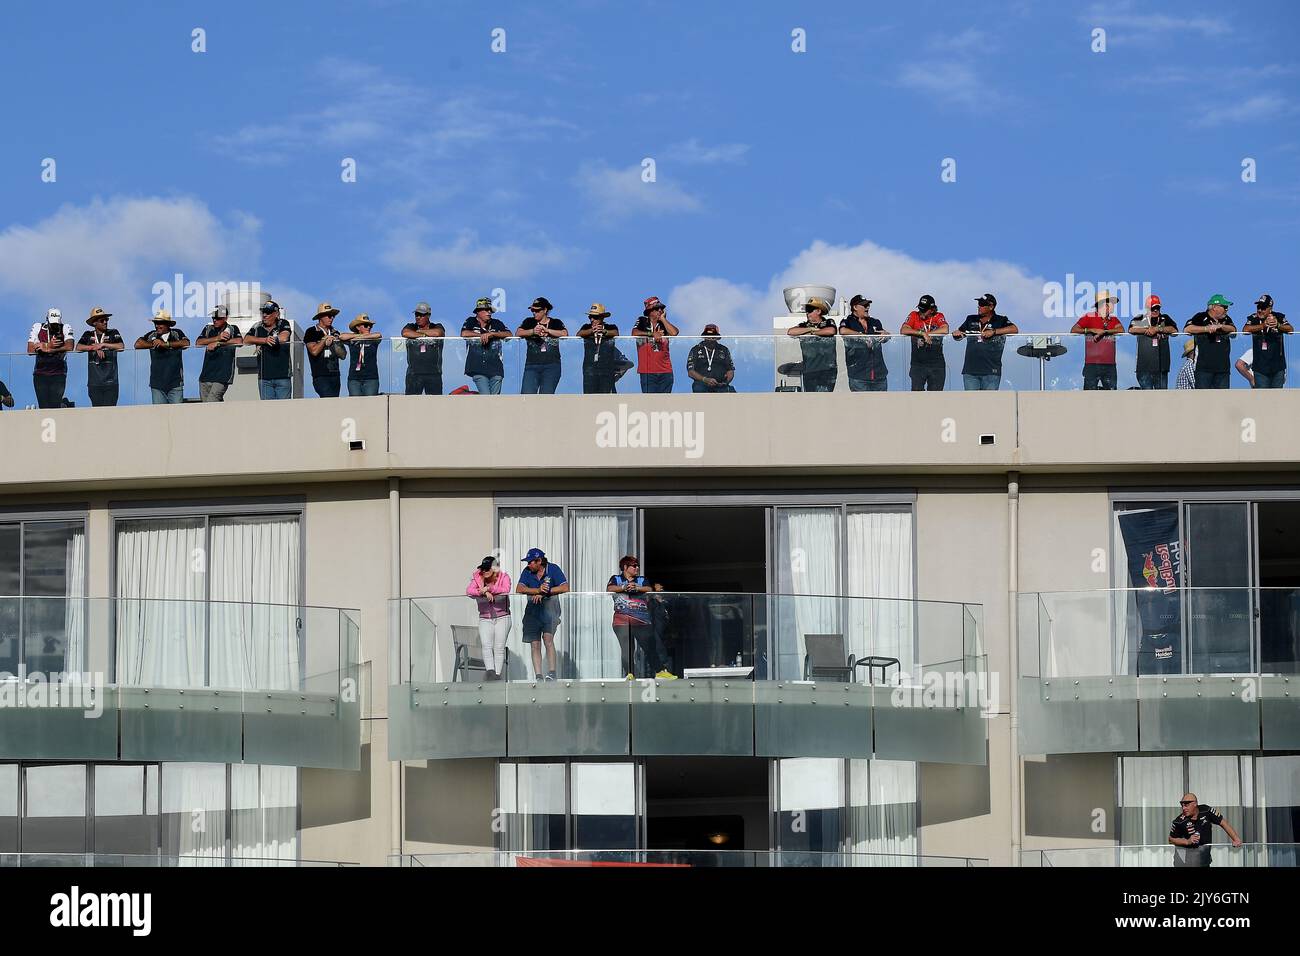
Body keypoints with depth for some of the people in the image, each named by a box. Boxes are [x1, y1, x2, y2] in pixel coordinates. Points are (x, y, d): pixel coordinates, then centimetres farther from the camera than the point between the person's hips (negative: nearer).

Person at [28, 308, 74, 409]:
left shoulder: (65, 329, 0)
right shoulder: (38, 328, 4)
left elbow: (69, 347, -18)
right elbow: (30, 350, -4)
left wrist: (47, 349, -18)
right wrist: (48, 345, -15)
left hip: (58, 374, -1)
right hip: (40, 373, 1)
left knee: (55, 406, -8)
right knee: (43, 406, -4)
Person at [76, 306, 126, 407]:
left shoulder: (113, 333, 8)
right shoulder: (88, 335, 13)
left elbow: (121, 346, -8)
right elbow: (78, 347, -1)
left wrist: (103, 345, -8)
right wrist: (96, 348, -10)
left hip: (110, 381, -2)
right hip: (94, 382, 2)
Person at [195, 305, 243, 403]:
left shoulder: (232, 329, 4)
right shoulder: (208, 329, 14)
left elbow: (239, 341, -16)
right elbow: (198, 343, -1)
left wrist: (218, 343, -15)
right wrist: (218, 337, -12)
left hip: (222, 376, -5)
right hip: (206, 375, 5)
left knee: (211, 403, -19)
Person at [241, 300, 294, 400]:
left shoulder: (283, 324, 4)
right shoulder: (257, 327, 11)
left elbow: (283, 338, -14)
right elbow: (246, 340, -2)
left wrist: (259, 343, -5)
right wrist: (265, 340, -16)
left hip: (282, 376, -3)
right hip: (264, 377, 3)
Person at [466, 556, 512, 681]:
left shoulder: (504, 577, -1)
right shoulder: (477, 578, 4)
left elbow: (505, 590, -21)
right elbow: (469, 591, -10)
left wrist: (489, 588, -19)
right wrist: (484, 593, -21)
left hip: (502, 618, -1)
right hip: (485, 618, 1)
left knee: (499, 647, -7)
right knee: (486, 645, -19)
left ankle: (498, 674, -6)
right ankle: (490, 671, -32)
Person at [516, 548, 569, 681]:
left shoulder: (553, 569, -4)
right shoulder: (527, 571, 4)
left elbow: (565, 588, -13)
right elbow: (519, 589, -8)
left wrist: (544, 592, -20)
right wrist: (538, 590, -21)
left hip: (549, 607, -4)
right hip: (533, 610, 4)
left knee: (548, 638, -22)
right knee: (535, 644, -1)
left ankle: (551, 673, -21)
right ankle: (538, 677, 0)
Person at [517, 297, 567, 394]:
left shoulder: (555, 323, 9)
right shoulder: (529, 322, 13)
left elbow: (564, 333, -8)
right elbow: (518, 333, -1)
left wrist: (547, 330, -15)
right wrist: (533, 331, -17)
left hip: (551, 365, -1)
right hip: (532, 365, 1)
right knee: (526, 395, -14)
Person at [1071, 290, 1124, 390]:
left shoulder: (1113, 320, 13)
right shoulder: (1089, 317, 2)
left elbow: (1121, 330, -6)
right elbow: (1074, 330, -5)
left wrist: (1104, 331, -15)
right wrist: (1092, 330, -16)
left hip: (1109, 364, 4)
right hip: (1092, 364, -4)